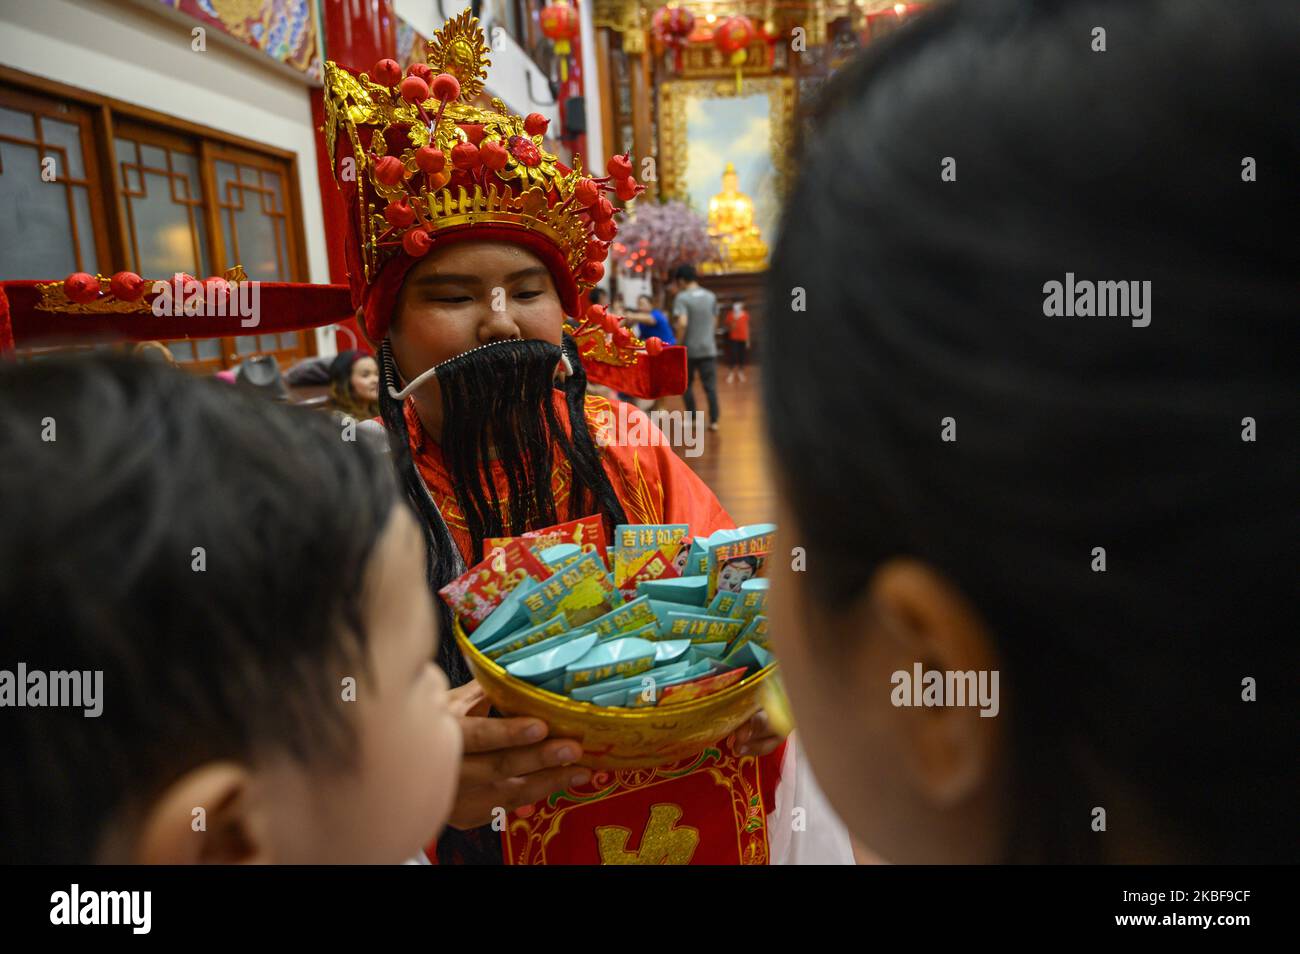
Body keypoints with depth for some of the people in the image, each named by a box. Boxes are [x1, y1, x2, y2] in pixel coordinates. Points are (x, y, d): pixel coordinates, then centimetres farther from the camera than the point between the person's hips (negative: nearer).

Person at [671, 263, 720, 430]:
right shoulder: (711, 296, 7)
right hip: (709, 348, 4)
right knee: (710, 386, 5)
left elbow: (682, 323, -22)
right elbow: (715, 322, 12)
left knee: (686, 386, 12)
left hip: (689, 349, -4)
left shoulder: (682, 297, -10)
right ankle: (714, 421, 3)